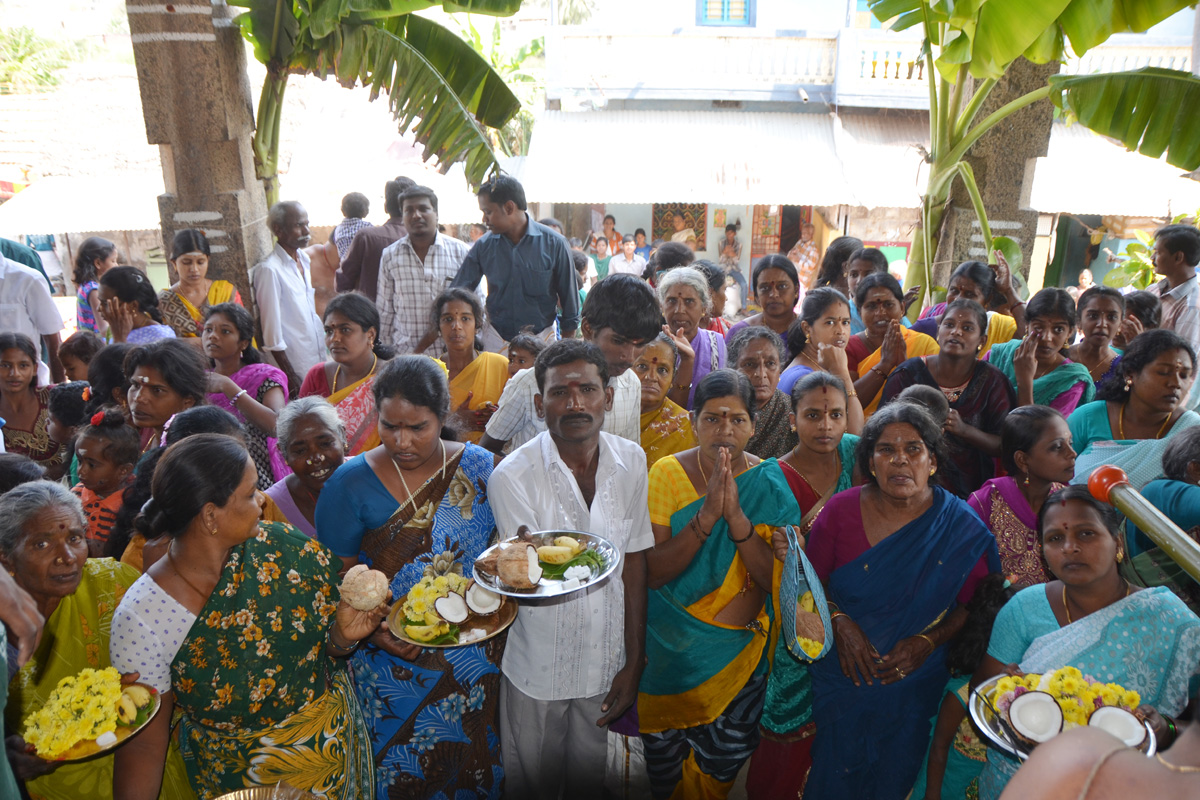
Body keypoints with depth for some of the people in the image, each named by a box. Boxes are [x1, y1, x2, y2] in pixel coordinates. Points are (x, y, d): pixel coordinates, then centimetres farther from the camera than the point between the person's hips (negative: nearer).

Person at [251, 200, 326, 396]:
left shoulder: (304, 259, 10)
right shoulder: (269, 269, -14)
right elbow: (272, 333, -14)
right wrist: (290, 376, -14)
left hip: (317, 361, 7)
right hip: (294, 366, -7)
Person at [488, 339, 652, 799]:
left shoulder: (631, 462, -6)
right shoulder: (512, 476, -18)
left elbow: (633, 562, 0)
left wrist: (634, 662, 2)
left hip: (606, 665, 3)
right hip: (537, 672, -3)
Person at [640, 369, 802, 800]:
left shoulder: (769, 484, -8)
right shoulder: (668, 473, -9)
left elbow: (774, 580, -14)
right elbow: (653, 571, -16)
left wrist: (736, 515, -27)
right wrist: (707, 515, -28)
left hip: (738, 650, 0)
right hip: (669, 649, 0)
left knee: (724, 762, 11)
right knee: (663, 759, 13)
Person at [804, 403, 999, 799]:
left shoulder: (962, 527, -10)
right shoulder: (841, 510, -8)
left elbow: (973, 605, -2)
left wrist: (927, 641, -16)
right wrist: (840, 623, -16)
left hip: (913, 687, 0)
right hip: (840, 676, 0)